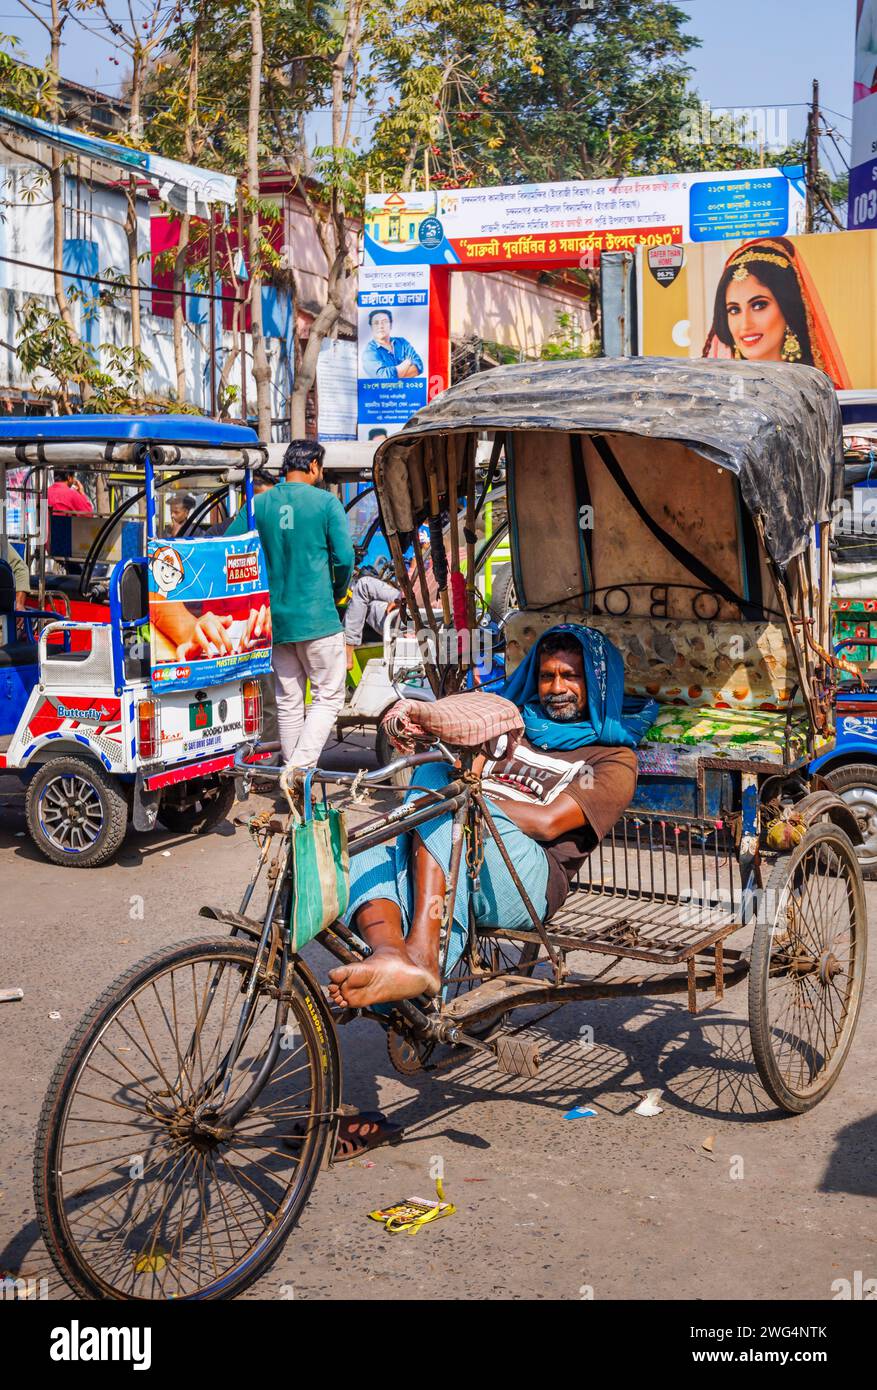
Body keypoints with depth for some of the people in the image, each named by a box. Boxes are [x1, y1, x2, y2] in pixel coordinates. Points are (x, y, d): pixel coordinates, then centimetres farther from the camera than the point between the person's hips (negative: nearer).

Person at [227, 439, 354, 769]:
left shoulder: (259, 504, 6)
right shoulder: (326, 503, -4)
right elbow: (345, 557, -10)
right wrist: (338, 593, 9)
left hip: (274, 617, 4)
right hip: (317, 617, -4)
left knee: (288, 701, 14)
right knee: (328, 696, 4)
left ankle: (291, 771, 20)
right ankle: (302, 768, -11)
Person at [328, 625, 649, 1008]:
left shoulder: (615, 758, 14)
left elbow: (548, 822, -2)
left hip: (529, 875, -5)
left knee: (433, 777, -28)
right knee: (364, 860, -23)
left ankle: (420, 953, -41)